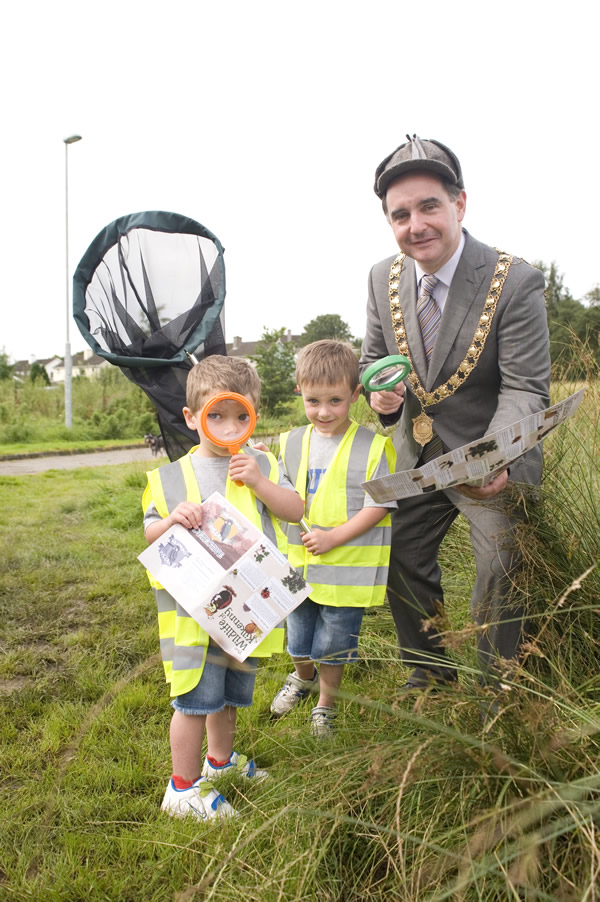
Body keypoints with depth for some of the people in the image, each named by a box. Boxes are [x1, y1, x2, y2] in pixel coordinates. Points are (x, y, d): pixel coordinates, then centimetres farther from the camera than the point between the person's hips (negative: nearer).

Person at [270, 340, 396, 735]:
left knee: (334, 643, 13)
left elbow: (378, 507, -13)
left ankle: (326, 702, 40)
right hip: (298, 563, 4)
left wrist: (332, 537, -20)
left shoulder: (373, 447, -13)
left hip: (347, 568, -4)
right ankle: (303, 676, 55)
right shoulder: (291, 443, 1)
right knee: (298, 638, 21)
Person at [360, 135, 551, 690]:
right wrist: (379, 391, -16)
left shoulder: (514, 282, -19)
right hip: (415, 457, 5)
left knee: (499, 579, 2)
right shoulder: (384, 278, -3)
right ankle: (431, 672, 41)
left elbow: (525, 388, -22)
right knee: (401, 560, 15)